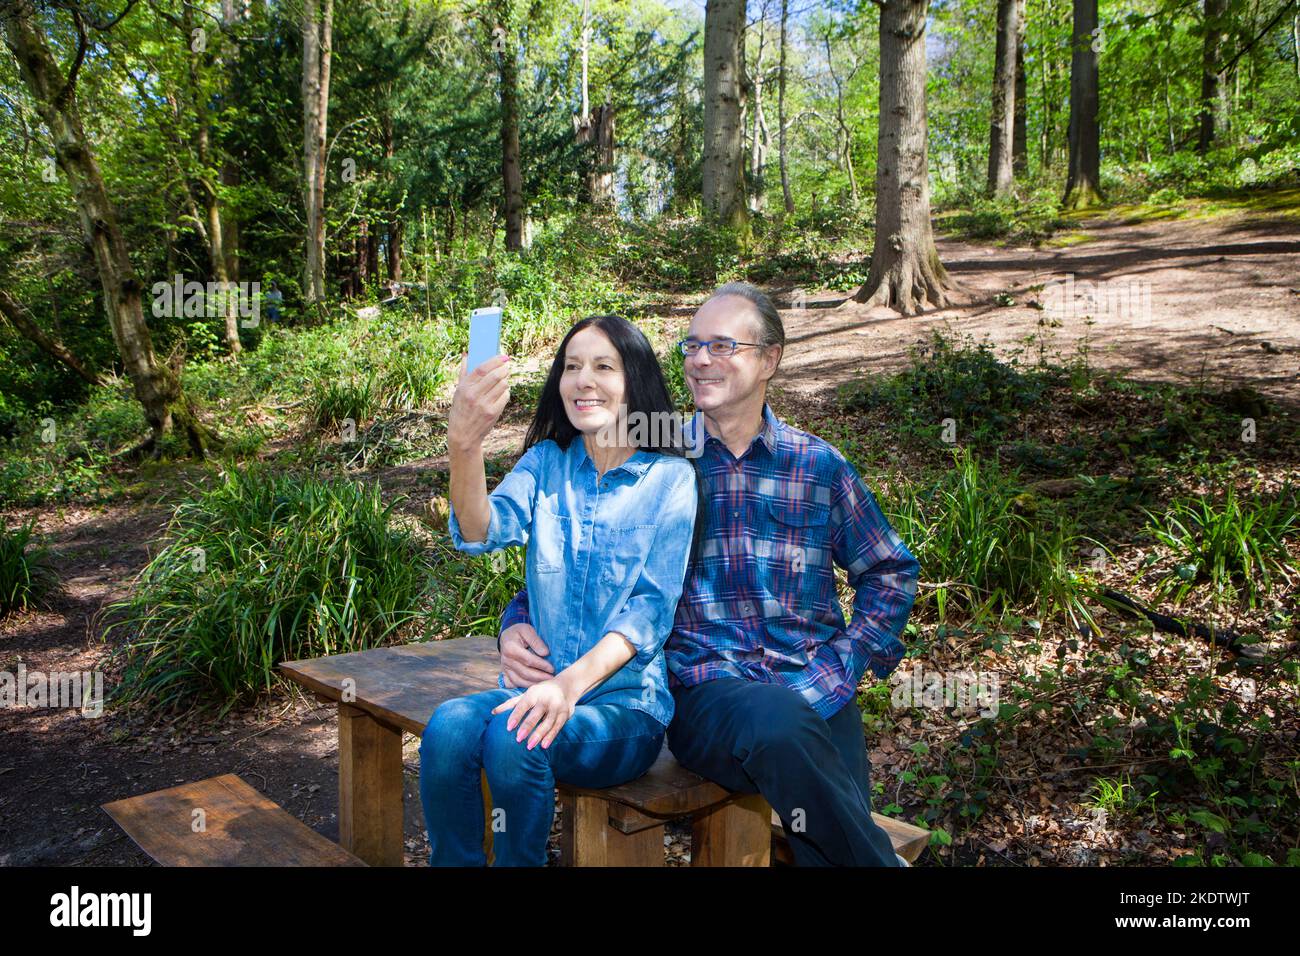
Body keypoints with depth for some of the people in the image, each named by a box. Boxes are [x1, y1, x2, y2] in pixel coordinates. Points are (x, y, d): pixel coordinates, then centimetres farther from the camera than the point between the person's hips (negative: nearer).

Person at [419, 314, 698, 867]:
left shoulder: (670, 477, -1)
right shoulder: (546, 462, 8)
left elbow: (651, 611, -9)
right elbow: (483, 532, -11)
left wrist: (571, 683, -25)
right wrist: (464, 445, -31)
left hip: (625, 702, -3)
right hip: (536, 686, 3)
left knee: (512, 739, -31)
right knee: (448, 727, -27)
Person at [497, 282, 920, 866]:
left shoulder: (819, 467, 9)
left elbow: (891, 572, 17)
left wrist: (835, 673, 4)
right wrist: (519, 624, -8)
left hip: (815, 693, 1)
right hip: (704, 691, -1)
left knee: (827, 847, -25)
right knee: (779, 722, -34)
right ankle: (882, 862, -11)